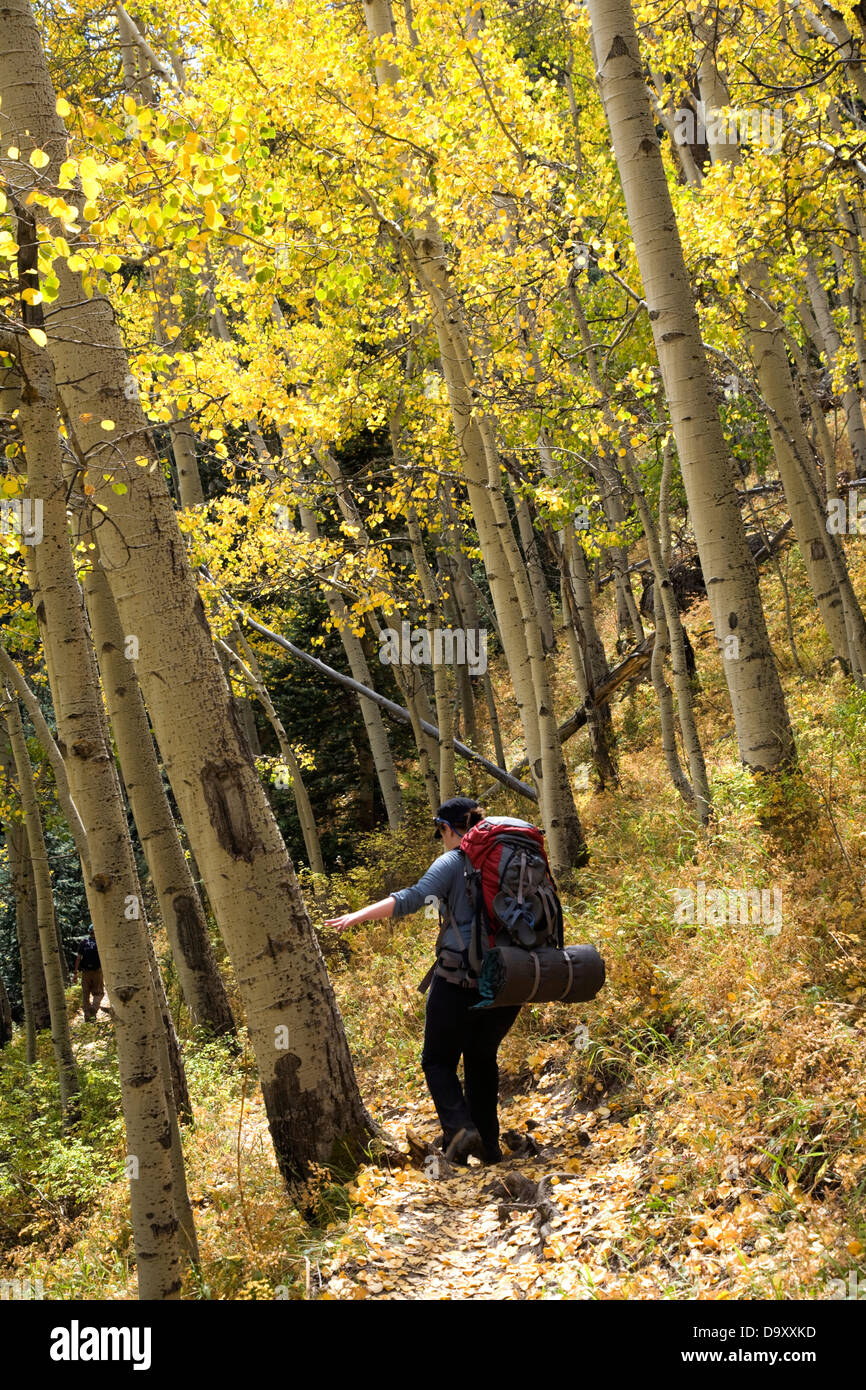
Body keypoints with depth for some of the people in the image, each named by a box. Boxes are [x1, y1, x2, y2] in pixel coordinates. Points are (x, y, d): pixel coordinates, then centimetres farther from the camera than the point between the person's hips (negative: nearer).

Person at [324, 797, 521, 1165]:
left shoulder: (452, 863, -5)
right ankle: (488, 1144, 19)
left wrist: (358, 915, -18)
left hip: (459, 979, -5)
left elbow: (412, 898, -19)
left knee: (438, 1061, 8)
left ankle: (460, 1127, -14)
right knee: (482, 1057, 22)